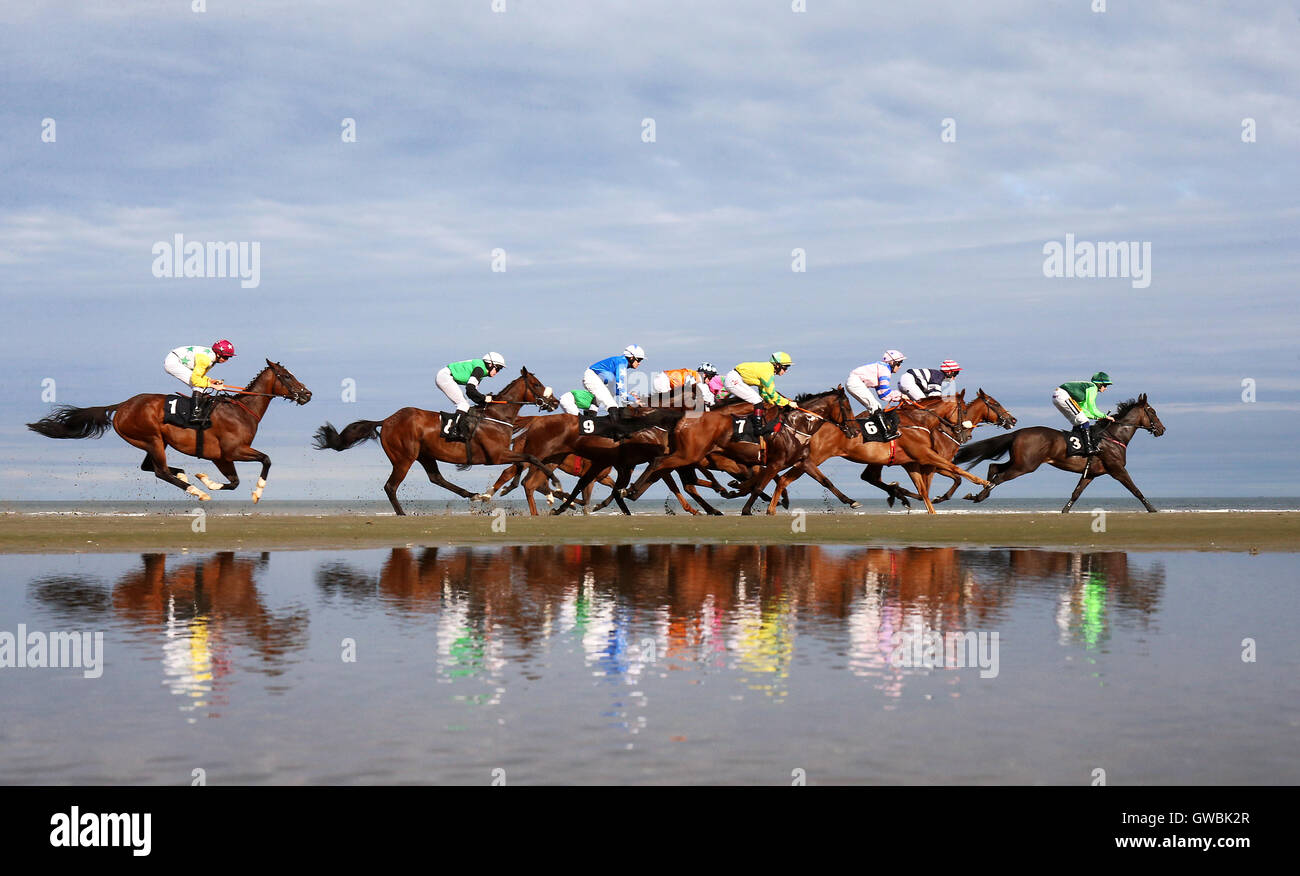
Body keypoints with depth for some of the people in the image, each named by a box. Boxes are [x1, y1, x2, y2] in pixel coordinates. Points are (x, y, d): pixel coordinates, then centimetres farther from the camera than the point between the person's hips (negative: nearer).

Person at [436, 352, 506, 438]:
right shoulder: (480, 369, -15)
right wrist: (484, 398, -15)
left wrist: (483, 402, 6)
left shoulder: (481, 370, 15)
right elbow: (470, 388, -23)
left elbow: (470, 392, 16)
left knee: (464, 404, 10)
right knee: (464, 404, -13)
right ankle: (453, 430, -21)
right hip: (445, 377, -10)